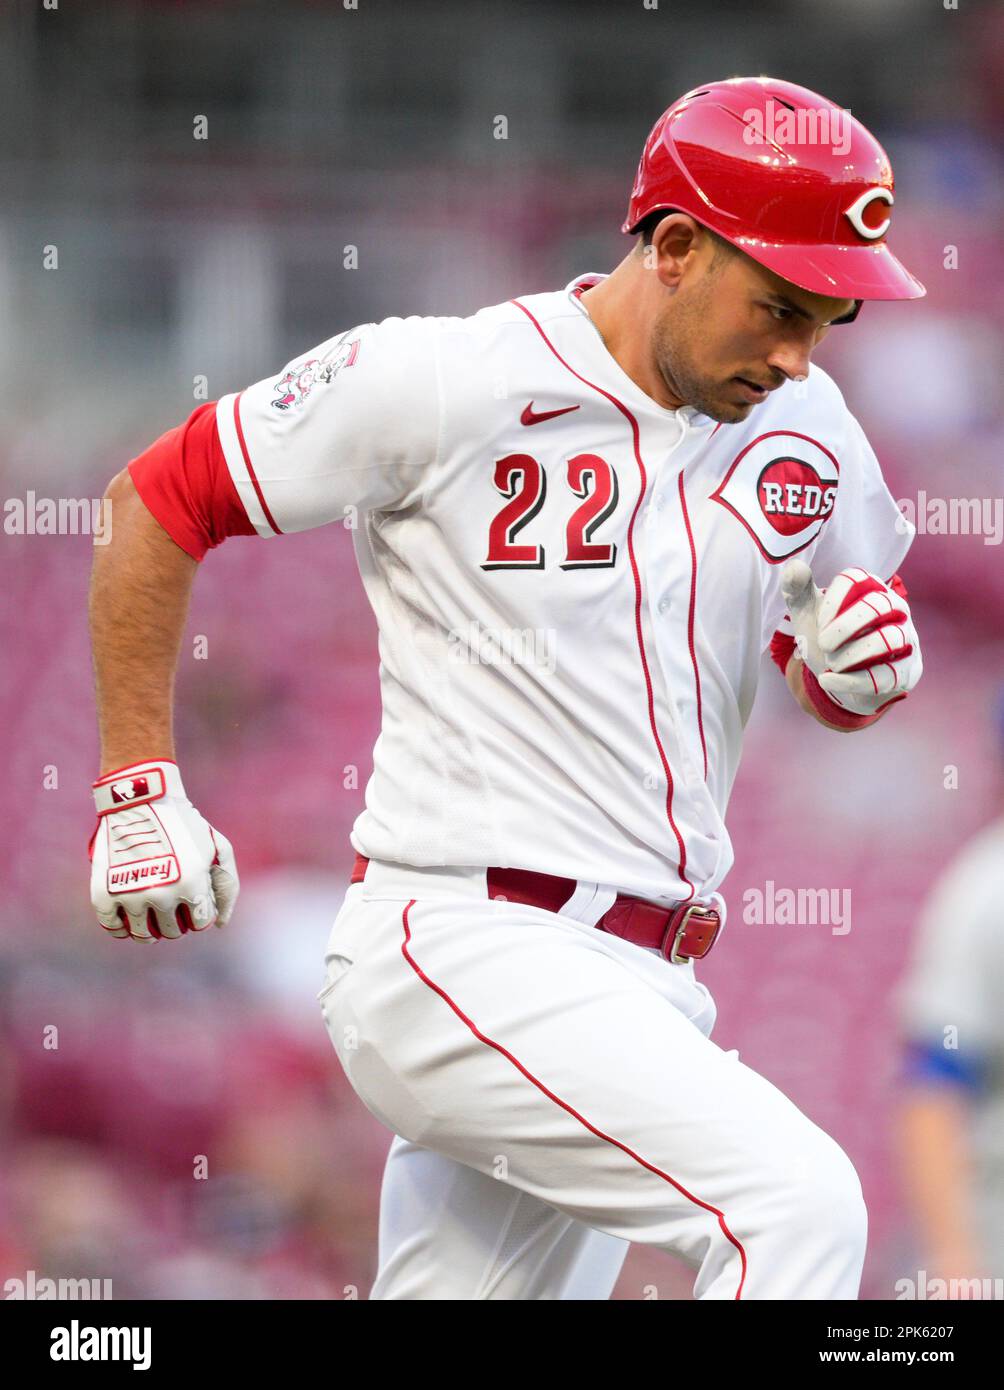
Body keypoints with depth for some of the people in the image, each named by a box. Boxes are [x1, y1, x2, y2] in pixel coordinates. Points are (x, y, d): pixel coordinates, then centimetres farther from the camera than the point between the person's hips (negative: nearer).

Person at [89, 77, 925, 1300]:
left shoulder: (804, 430, 9)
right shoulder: (440, 384, -9)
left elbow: (832, 688, 24)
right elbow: (156, 500, 2)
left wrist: (870, 666, 0)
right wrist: (138, 785, -1)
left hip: (642, 991, 7)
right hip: (466, 956, -7)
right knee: (795, 1201, -25)